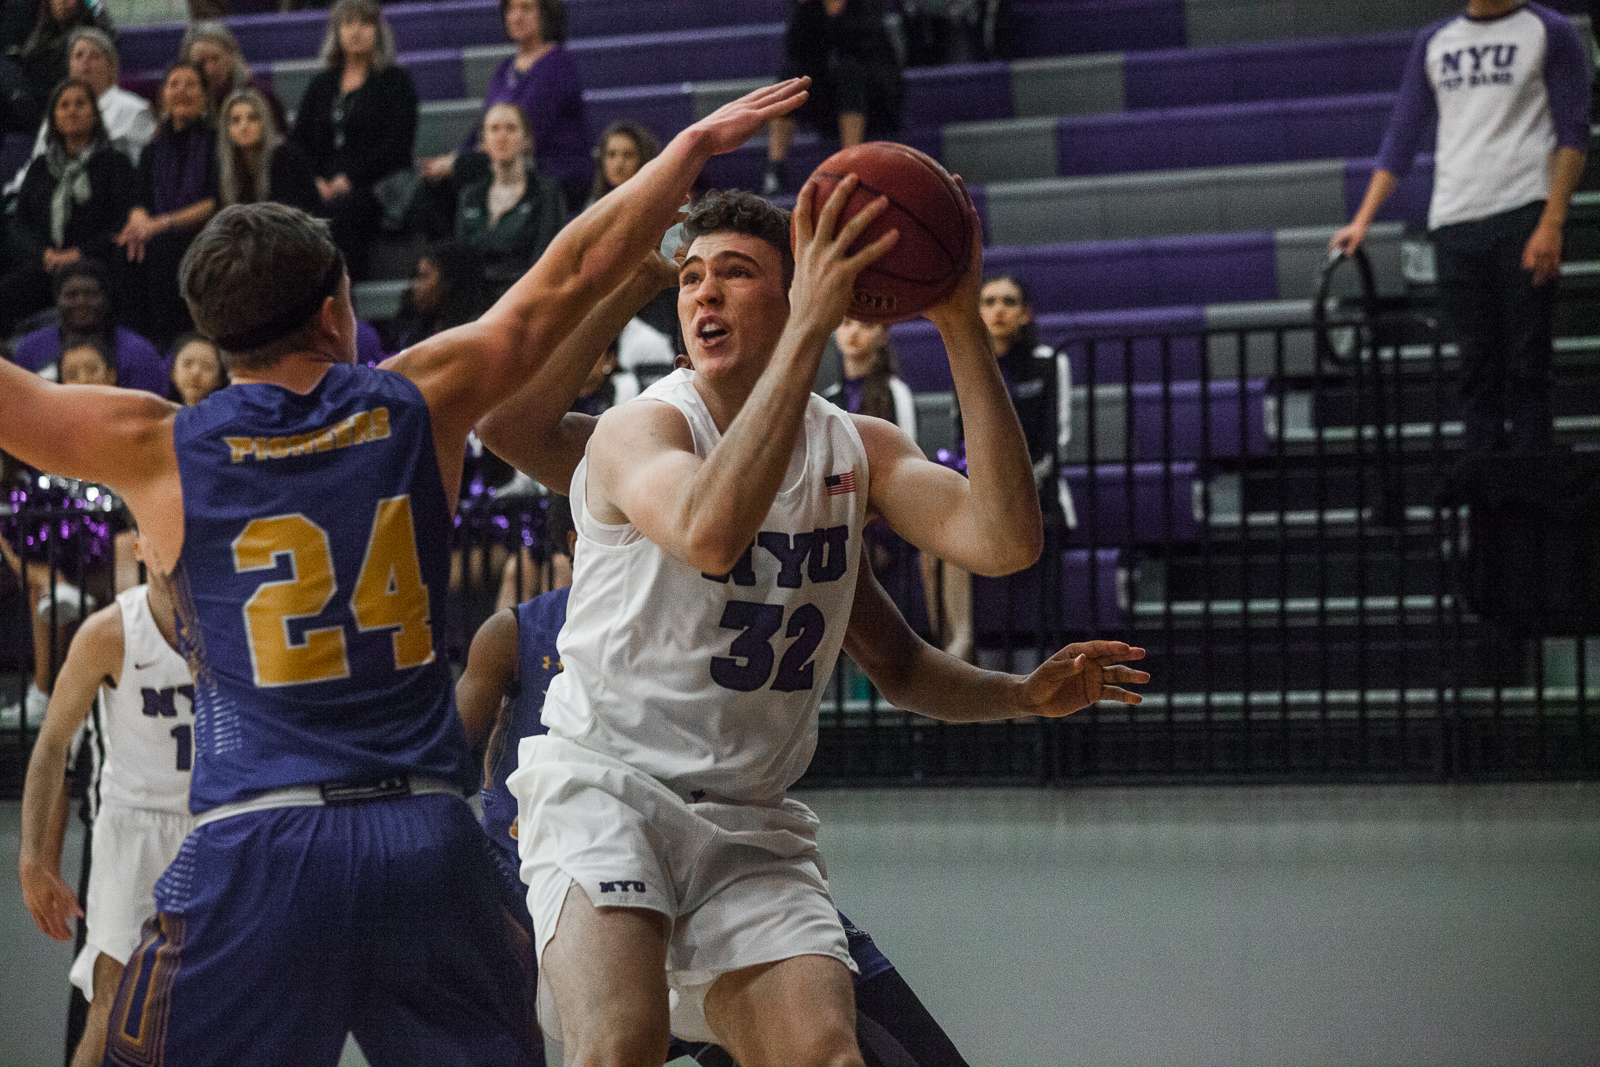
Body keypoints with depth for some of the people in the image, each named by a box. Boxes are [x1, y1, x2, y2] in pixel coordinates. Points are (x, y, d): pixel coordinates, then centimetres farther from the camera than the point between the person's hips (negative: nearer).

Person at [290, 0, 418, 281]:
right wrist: (315, 182, -3)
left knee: (340, 209, -39)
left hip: (376, 188, -4)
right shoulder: (321, 85, 24)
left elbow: (397, 144, -2)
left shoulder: (395, 80, 10)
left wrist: (350, 179, -12)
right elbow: (299, 142, 18)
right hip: (327, 189, 4)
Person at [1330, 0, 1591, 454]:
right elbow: (1401, 136, 18)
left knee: (1526, 366, -7)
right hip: (1454, 224, 4)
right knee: (1476, 367, 2)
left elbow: (1573, 135, -1)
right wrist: (1363, 220, 8)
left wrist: (1552, 224, -12)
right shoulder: (1433, 42, 17)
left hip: (1523, 213, -4)